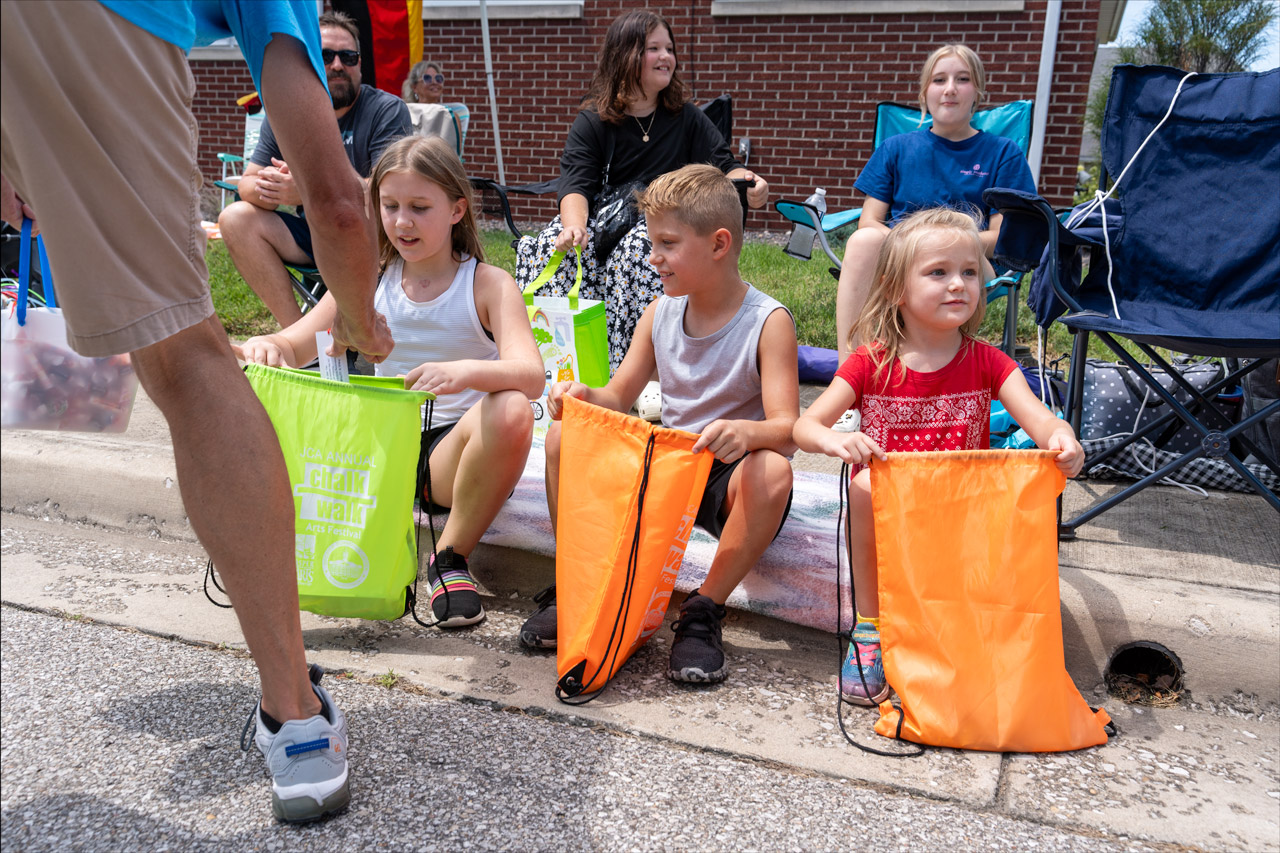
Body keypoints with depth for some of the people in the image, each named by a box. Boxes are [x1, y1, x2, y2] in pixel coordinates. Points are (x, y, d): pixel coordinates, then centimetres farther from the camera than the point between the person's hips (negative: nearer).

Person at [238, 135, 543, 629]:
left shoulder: (487, 284, -6)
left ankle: (451, 556, -16)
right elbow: (298, 345, 1)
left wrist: (467, 370, -45)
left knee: (511, 412, -36)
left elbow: (531, 375, -22)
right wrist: (266, 345, -25)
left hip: (456, 448, -3)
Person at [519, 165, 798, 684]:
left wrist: (744, 432, -45)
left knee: (772, 471, -38)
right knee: (564, 437, -11)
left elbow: (787, 428, -21)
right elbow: (620, 398, 8)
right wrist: (585, 398, -16)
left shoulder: (768, 322, -13)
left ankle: (704, 611, -21)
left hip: (730, 476, -5)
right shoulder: (661, 313, 4)